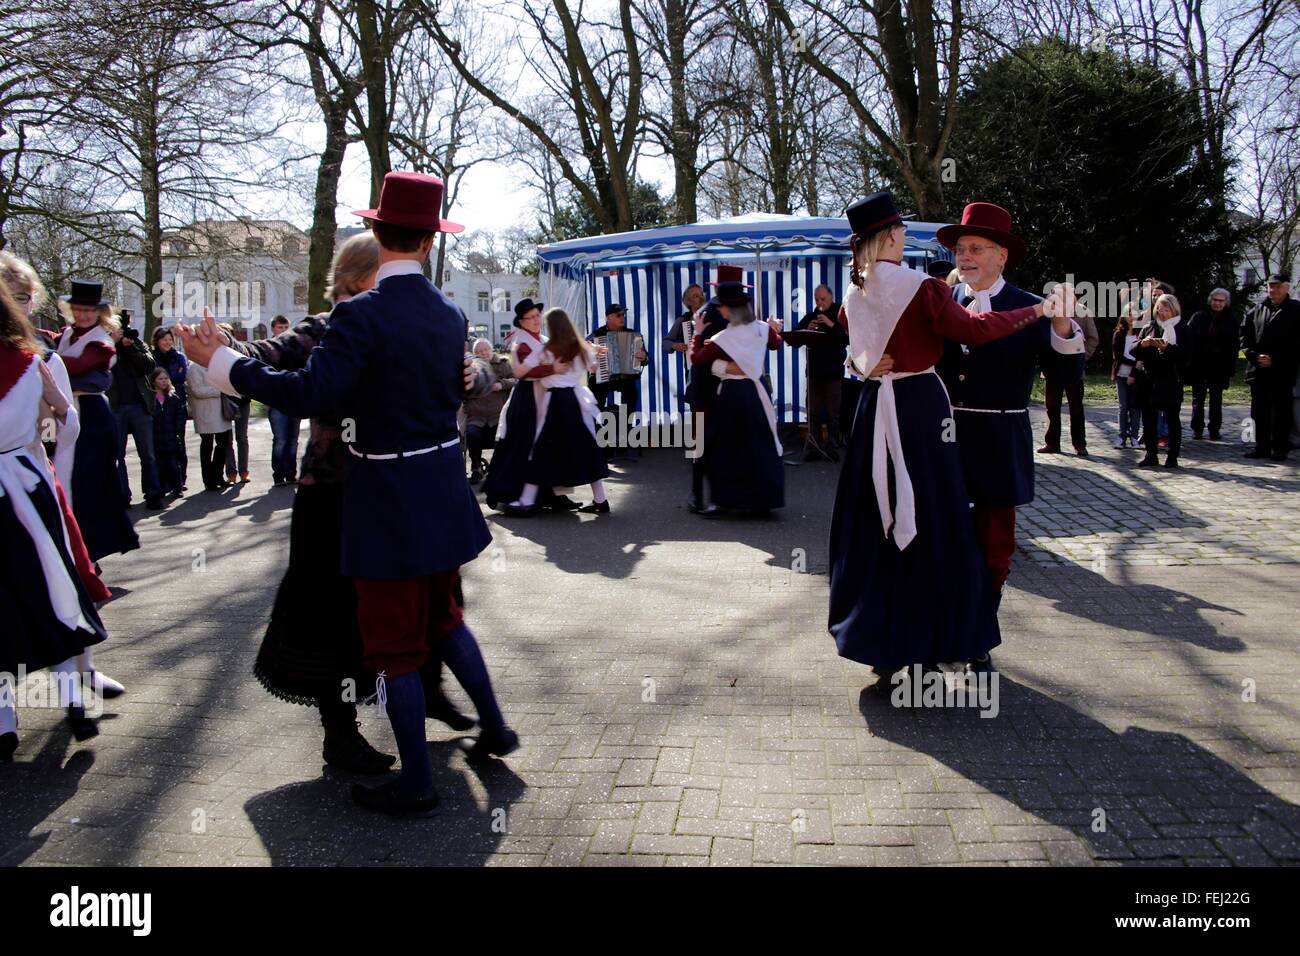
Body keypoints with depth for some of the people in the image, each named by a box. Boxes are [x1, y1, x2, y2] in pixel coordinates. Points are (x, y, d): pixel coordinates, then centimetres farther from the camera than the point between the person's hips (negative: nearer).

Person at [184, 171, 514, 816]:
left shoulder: (361, 315, -19)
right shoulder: (449, 314, 3)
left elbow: (309, 394, -24)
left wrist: (220, 362, -13)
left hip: (388, 503, -7)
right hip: (443, 492, 7)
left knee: (394, 642, 6)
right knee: (444, 617, 25)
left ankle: (416, 785, 18)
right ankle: (494, 728, 35)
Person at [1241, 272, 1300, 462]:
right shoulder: (1256, 310, 11)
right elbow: (1245, 335, 11)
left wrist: (1275, 360, -12)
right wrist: (1254, 356, -4)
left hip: (1283, 372, -4)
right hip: (1258, 371, 4)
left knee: (1281, 412, 1)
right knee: (1259, 411, 9)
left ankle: (1280, 449, 7)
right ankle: (1262, 447, 17)